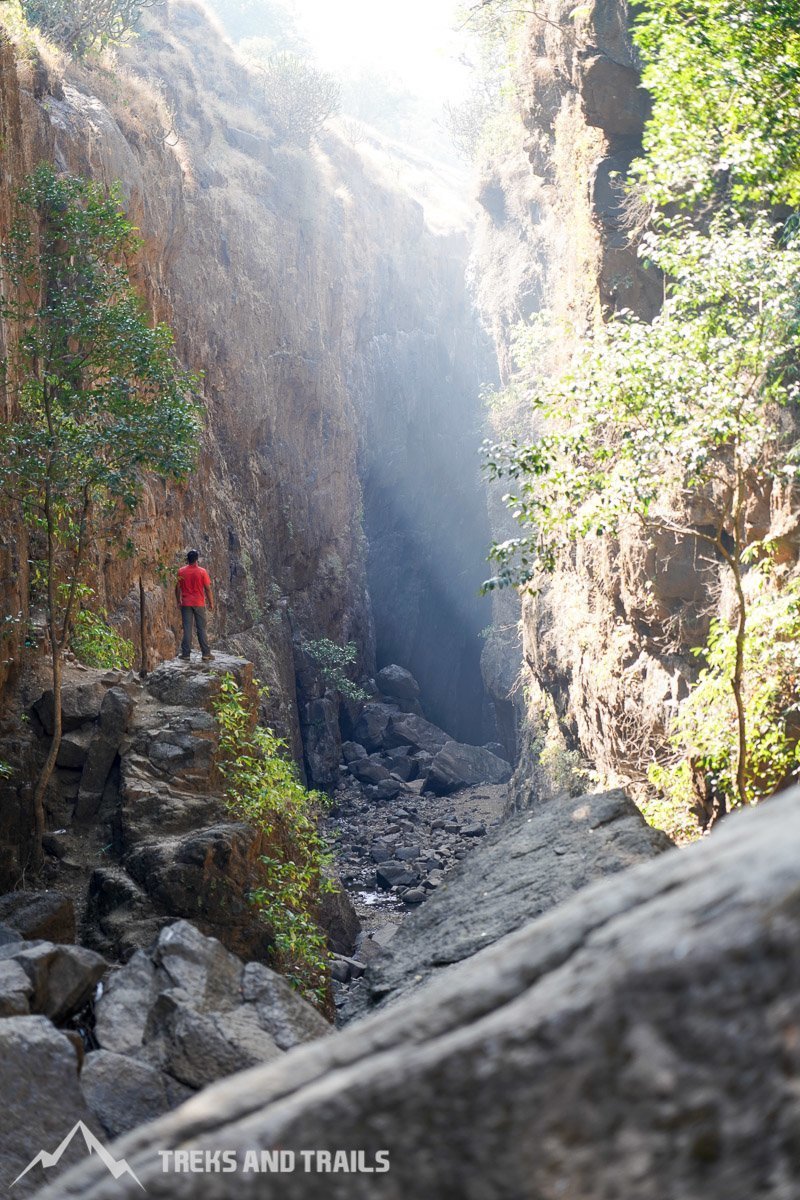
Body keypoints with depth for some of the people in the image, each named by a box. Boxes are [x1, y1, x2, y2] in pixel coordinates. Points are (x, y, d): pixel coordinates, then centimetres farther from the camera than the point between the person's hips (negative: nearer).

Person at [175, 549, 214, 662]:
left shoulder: (181, 571, -2)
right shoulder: (202, 571, -7)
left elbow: (177, 588, 1)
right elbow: (208, 589, -6)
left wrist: (178, 602, 14)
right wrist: (211, 603, 3)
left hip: (186, 604, 1)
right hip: (199, 604, -1)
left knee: (187, 629, 4)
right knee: (202, 629, 4)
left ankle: (186, 654, 3)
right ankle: (206, 654, 3)